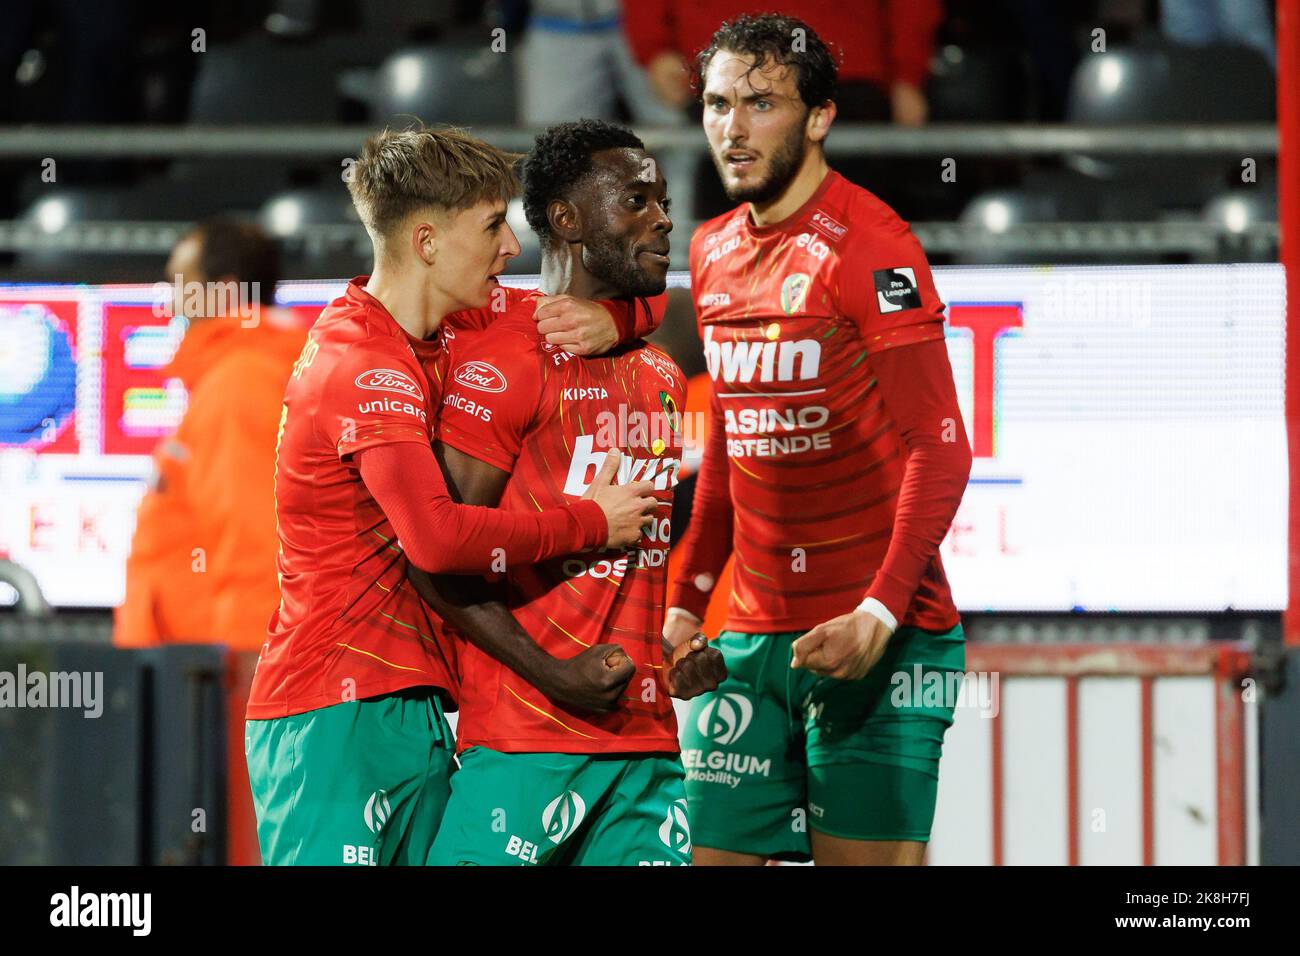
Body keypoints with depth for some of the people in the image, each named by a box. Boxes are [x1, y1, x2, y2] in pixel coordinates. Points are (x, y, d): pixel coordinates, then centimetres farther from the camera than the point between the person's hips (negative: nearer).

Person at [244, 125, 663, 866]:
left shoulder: (454, 327, 11)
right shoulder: (365, 369, -16)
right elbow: (437, 537, -29)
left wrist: (609, 320, -1)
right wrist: (590, 523, -17)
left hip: (416, 708, 9)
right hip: (338, 713, -9)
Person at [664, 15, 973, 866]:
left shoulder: (867, 247, -10)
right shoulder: (713, 252, 13)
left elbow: (939, 450, -15)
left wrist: (880, 614, -24)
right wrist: (687, 600, 16)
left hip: (877, 636, -7)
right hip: (752, 636, 7)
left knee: (867, 855, -9)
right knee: (714, 849, 1)